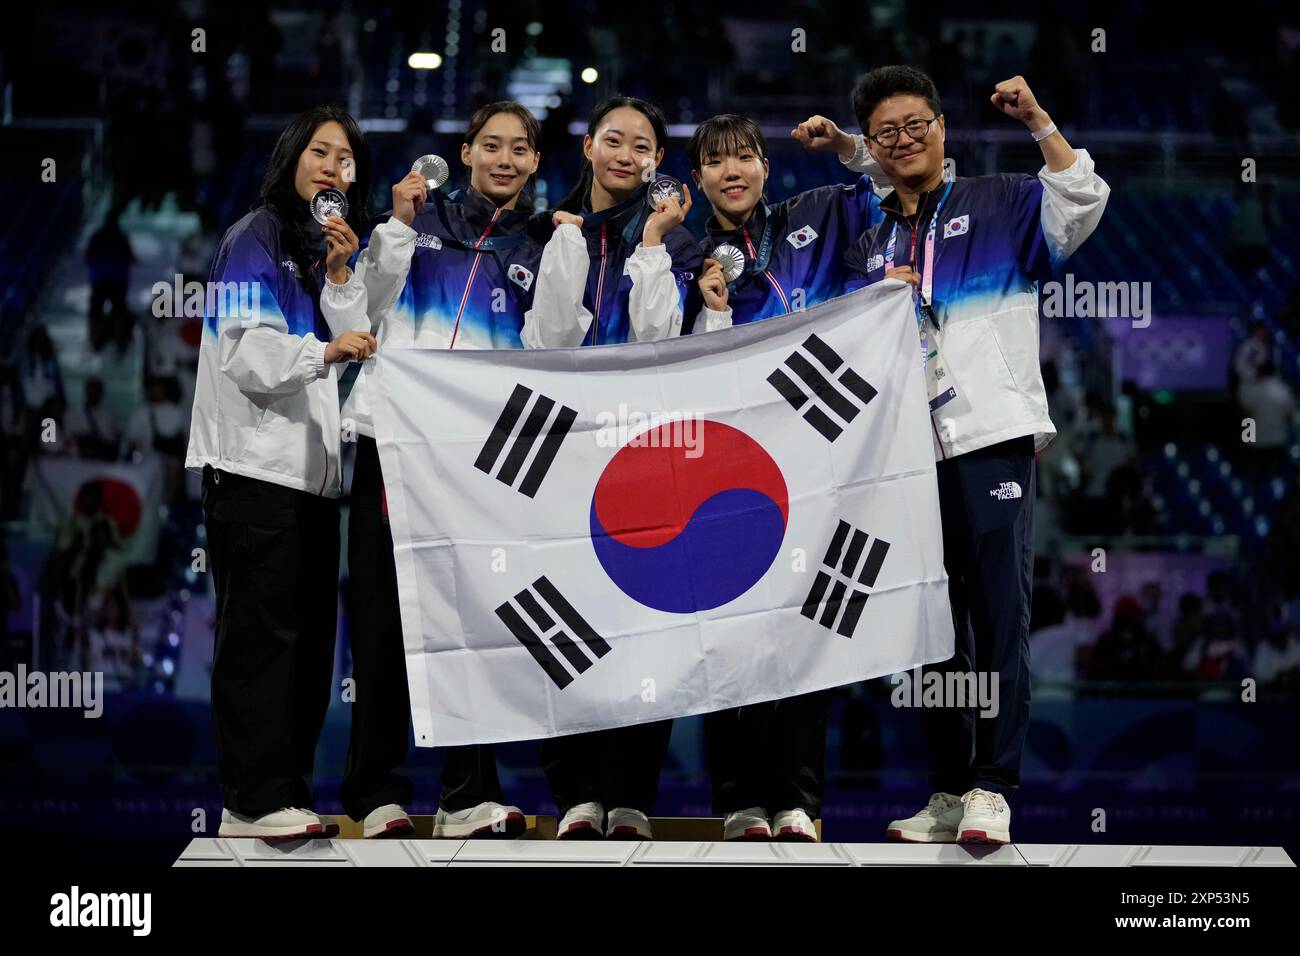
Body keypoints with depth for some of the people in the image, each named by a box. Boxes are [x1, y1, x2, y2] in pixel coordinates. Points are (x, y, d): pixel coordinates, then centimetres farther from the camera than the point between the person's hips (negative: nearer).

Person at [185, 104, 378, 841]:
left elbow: (345, 342, 14)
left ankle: (289, 793, 12)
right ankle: (255, 802, -7)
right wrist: (323, 352, -30)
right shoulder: (256, 238, -4)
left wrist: (340, 277, 0)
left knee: (310, 636, 7)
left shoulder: (325, 248, 20)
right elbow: (248, 352, -15)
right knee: (261, 635, -9)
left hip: (312, 468, 8)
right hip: (254, 466, -8)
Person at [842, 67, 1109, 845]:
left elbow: (1083, 205, -8)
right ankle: (948, 794, 12)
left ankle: (993, 789, -9)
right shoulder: (869, 246, 21)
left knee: (1000, 617, -9)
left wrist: (1039, 123, -14)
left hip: (993, 437, -5)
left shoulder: (996, 205, 9)